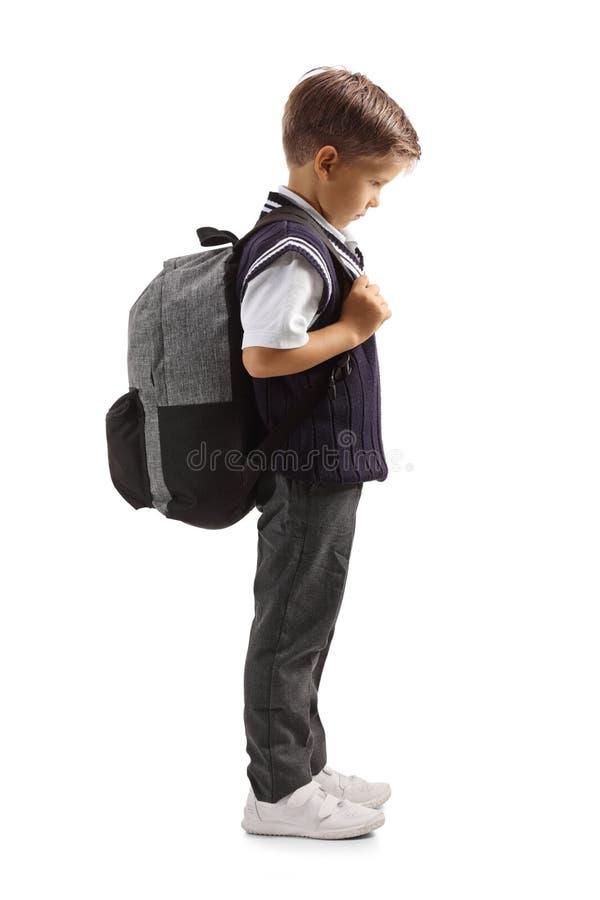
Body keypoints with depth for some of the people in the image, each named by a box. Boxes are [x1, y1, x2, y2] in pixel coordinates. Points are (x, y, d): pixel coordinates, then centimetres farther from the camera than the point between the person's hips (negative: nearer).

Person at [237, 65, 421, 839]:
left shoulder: (314, 238, 12)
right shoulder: (294, 251, -20)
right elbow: (263, 355, -28)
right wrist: (356, 327, -20)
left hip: (324, 469, 10)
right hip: (307, 473, -10)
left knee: (306, 627, 18)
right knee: (290, 628, 2)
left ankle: (304, 765, 33)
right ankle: (278, 791, 17)